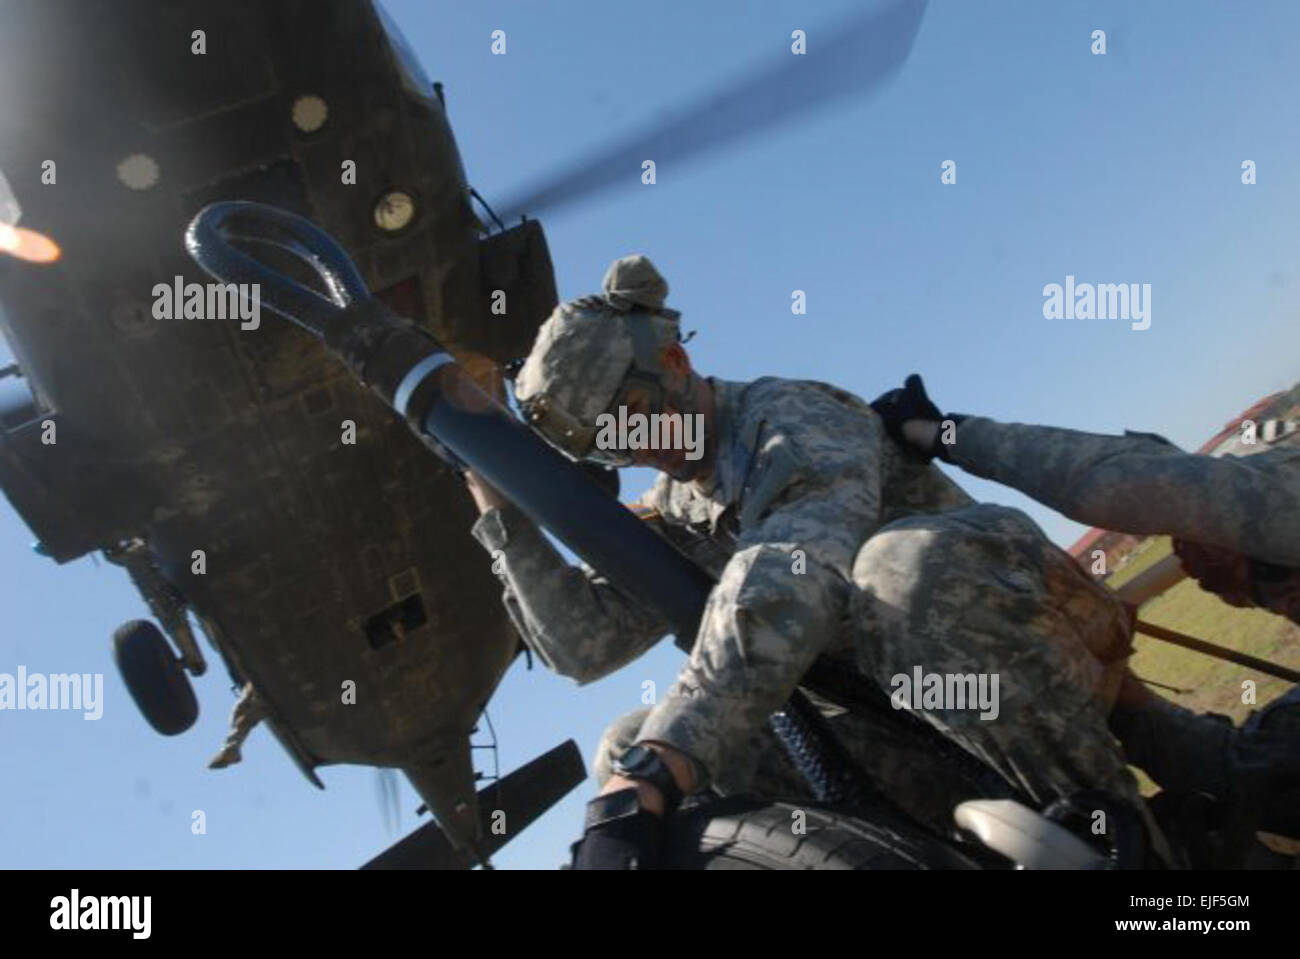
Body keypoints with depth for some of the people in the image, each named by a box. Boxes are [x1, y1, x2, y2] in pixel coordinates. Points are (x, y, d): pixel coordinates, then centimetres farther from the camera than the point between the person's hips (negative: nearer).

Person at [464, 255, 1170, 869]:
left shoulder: (794, 419, -15)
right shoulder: (673, 518, 9)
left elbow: (784, 597, -34)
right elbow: (581, 644, 0)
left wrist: (642, 785, -42)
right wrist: (503, 516, -7)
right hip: (893, 701, 7)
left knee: (903, 565, -41)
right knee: (625, 750, 0)